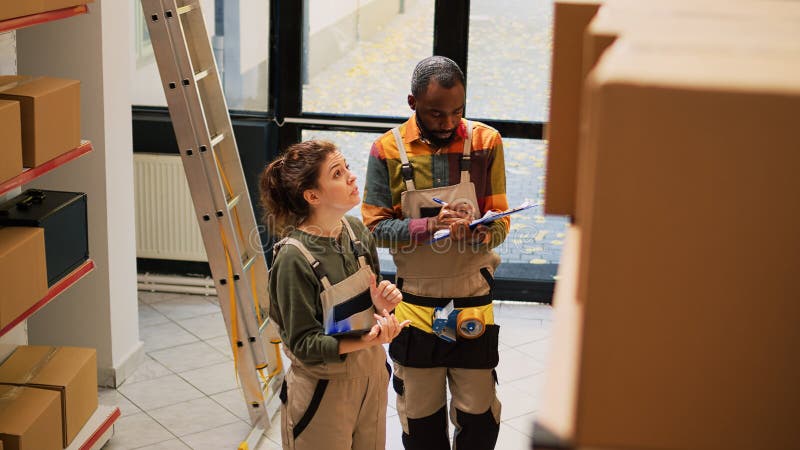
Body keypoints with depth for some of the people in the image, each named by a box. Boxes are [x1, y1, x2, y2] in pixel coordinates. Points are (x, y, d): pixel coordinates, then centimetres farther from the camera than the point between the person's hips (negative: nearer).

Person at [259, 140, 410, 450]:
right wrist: (364, 341, -32)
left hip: (372, 376, 6)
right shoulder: (293, 258, -22)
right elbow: (304, 343, -19)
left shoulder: (356, 231, -2)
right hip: (324, 388, -6)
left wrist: (381, 304, -11)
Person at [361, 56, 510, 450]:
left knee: (478, 412, 7)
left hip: (473, 301, 0)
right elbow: (376, 228, -8)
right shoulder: (388, 150, -6)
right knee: (419, 413, 14)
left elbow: (500, 221, -1)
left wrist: (483, 233, -24)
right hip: (415, 304, 0)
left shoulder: (485, 142, -4)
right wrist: (431, 225, -23)